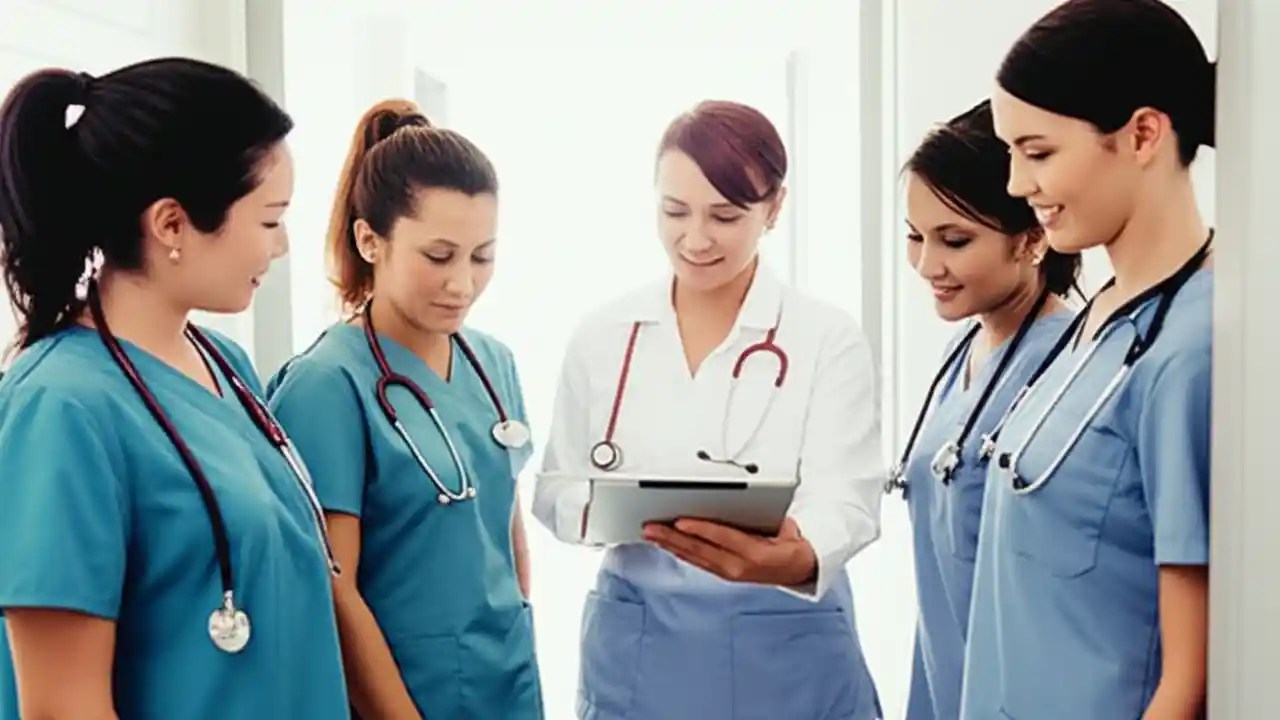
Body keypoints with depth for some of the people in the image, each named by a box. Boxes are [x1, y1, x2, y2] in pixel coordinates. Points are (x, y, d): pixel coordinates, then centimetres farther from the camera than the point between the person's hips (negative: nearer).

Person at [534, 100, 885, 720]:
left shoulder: (829, 338, -6)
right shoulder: (602, 334, 1)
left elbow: (846, 500, -16)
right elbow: (555, 487, 3)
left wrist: (795, 556, -38)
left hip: (784, 651, -2)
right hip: (635, 647, 2)